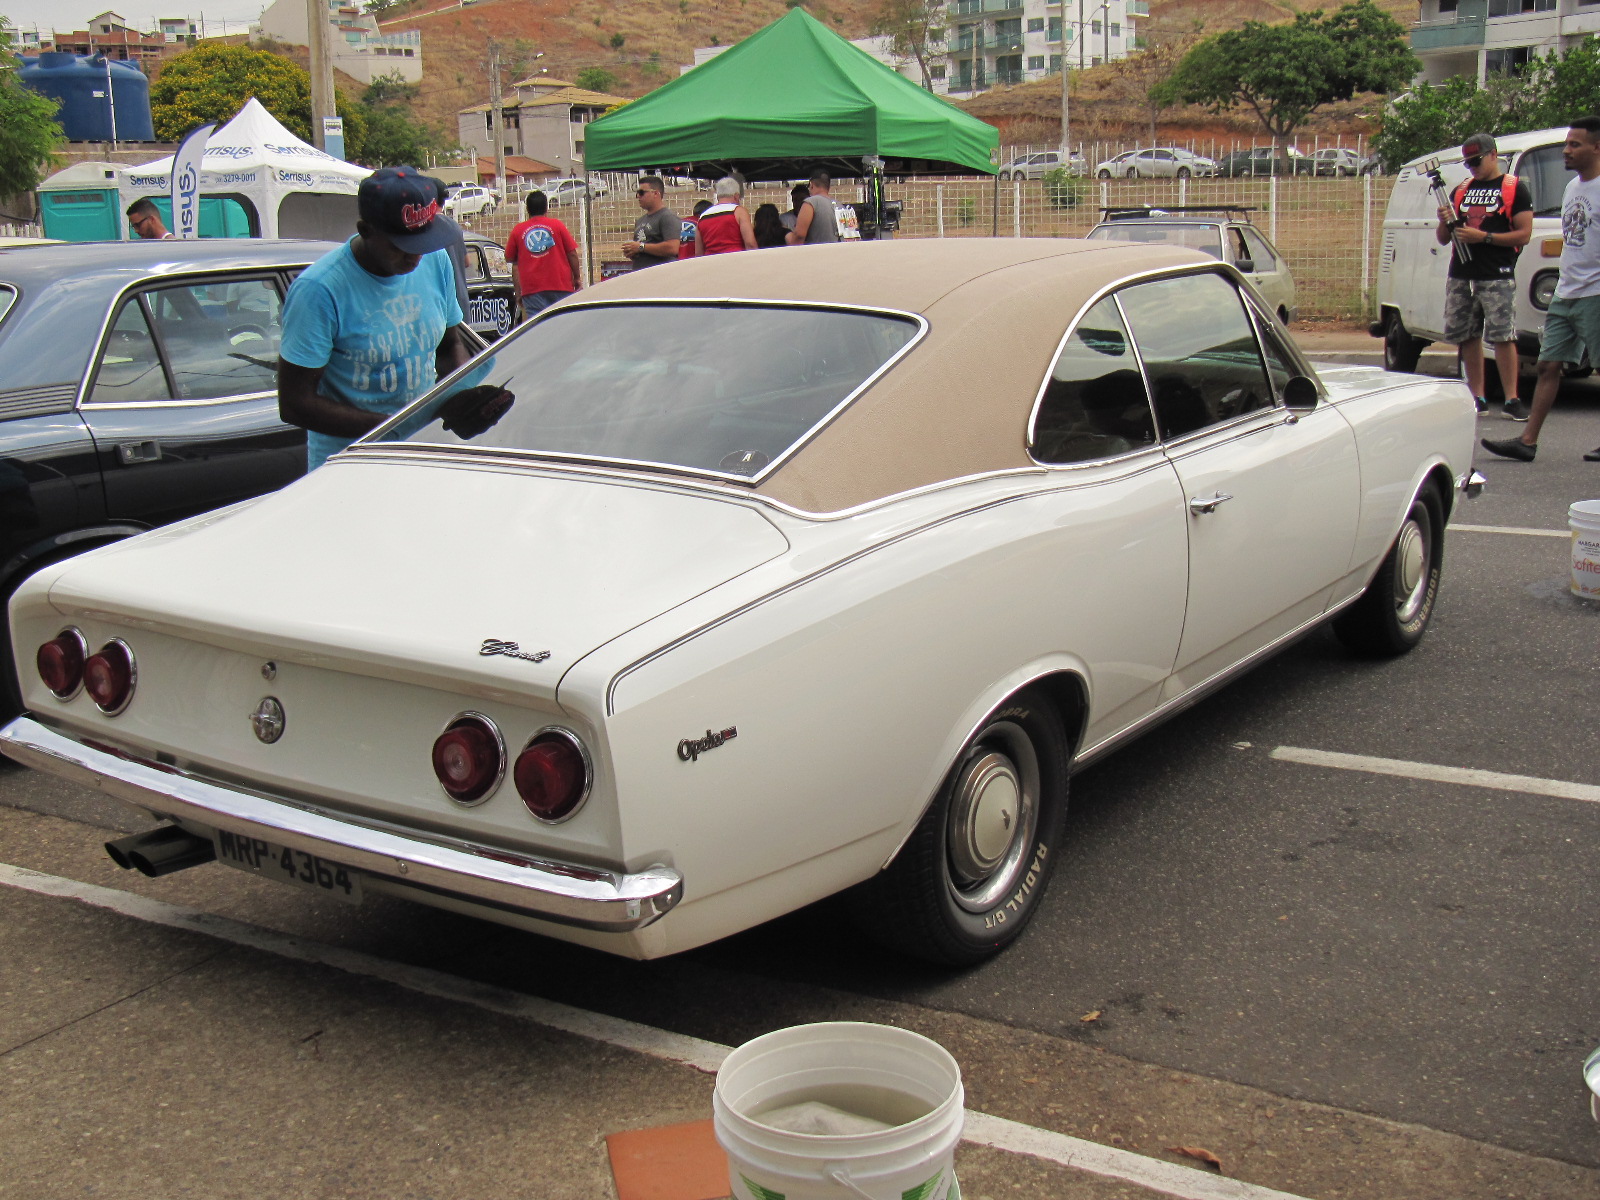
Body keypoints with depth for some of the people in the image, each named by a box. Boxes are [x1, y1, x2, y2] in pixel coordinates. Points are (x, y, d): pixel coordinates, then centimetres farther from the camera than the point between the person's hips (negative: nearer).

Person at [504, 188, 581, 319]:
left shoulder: (518, 231, 5)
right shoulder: (557, 225, 3)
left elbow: (509, 258, 12)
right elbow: (572, 254, 1)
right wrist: (577, 277, 10)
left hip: (531, 287, 0)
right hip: (560, 284, 0)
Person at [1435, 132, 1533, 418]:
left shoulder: (1515, 189, 2)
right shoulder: (1460, 191, 18)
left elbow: (1524, 234, -5)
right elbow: (1443, 239, 21)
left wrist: (1483, 237, -15)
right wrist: (1444, 223, -2)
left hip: (1497, 277, -6)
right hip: (1460, 277, 6)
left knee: (1503, 337, -10)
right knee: (1468, 337, 5)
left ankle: (1511, 399, -9)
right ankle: (1477, 398, 12)